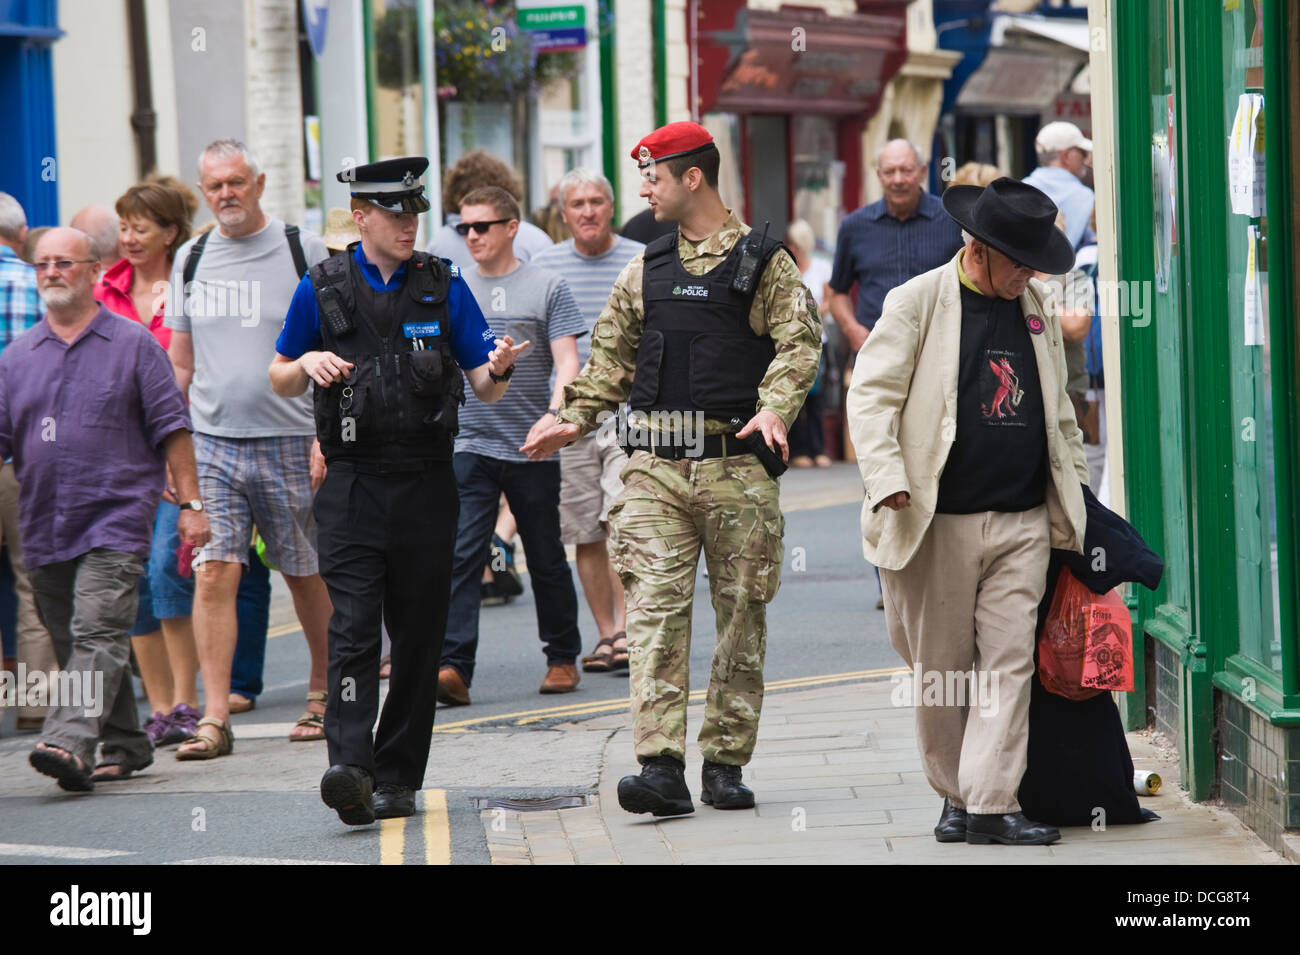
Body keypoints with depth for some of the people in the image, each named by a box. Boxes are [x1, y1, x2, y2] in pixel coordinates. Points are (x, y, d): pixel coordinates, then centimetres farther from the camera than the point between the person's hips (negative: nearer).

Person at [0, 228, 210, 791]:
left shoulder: (133, 344, 3)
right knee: (72, 645, 10)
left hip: (115, 517, -5)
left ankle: (70, 743, -30)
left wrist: (191, 504, -3)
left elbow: (171, 428, 2)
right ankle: (124, 748, 22)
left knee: (97, 637, -18)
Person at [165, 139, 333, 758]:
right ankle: (214, 718, -10)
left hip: (289, 442, -2)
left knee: (305, 574, 7)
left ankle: (323, 693, 27)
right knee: (213, 572, -9)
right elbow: (180, 363, 17)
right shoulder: (191, 260, 11)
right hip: (211, 443, 2)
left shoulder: (302, 251, 0)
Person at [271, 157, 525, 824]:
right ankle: (349, 770, -25)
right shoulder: (322, 289, 4)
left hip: (427, 486, 2)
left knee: (417, 636, 5)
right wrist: (308, 363, -9)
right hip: (352, 486, -2)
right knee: (353, 627, -14)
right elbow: (279, 381, 13)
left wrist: (497, 369, -17)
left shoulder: (445, 288, 6)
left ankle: (397, 778, 13)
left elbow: (485, 388, 6)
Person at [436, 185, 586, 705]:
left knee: (547, 559, 9)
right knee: (461, 555, -11)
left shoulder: (547, 288, 1)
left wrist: (553, 414, -22)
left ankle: (562, 658, 23)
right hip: (469, 445, 1)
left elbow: (566, 361, -6)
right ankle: (453, 667, -17)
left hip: (532, 448, -1)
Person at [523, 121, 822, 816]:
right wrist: (575, 420, 10)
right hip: (656, 468, 3)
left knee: (741, 612, 2)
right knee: (655, 609, -9)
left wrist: (774, 409, -22)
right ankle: (661, 766, -14)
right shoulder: (645, 270, 16)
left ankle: (725, 762, 11)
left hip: (737, 465, -3)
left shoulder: (765, 263, 2)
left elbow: (799, 343, -7)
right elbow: (612, 357, 21)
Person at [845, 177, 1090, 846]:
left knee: (1009, 663, -5)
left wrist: (1075, 493, 22)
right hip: (939, 522, -3)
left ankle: (992, 806, -6)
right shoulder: (917, 303, -2)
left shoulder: (1037, 308, 13)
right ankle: (955, 797, 18)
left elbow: (1058, 410, 23)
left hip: (1022, 522, 4)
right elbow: (871, 395, -6)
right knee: (941, 669, 4)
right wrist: (888, 480, -19)